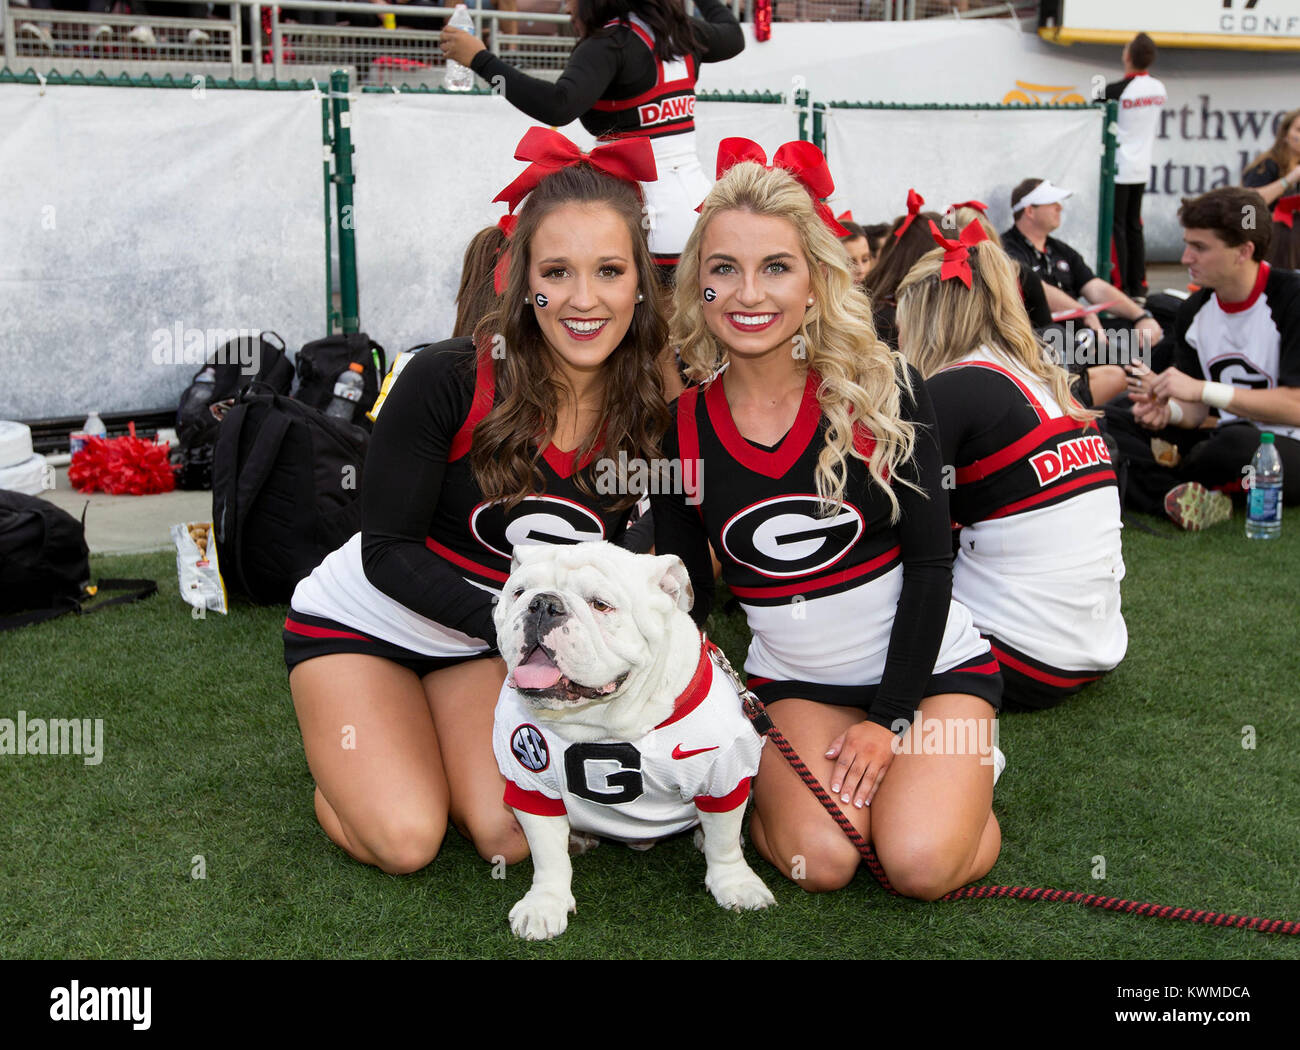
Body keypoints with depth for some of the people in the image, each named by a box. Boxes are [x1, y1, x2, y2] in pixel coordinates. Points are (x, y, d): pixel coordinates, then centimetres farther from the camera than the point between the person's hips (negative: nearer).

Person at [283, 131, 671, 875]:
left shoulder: (653, 410, -13)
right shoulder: (447, 382, -25)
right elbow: (388, 550, -19)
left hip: (479, 647, 4)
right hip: (363, 620, -3)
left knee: (513, 838, -13)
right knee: (405, 841, -17)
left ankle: (424, 740, 18)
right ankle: (345, 749, 17)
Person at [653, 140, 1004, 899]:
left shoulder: (884, 390, -12)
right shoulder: (682, 427, -7)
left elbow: (930, 560, -9)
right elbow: (688, 595, 3)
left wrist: (891, 719, -13)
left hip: (931, 664, -1)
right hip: (794, 680, 1)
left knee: (922, 865, -21)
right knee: (820, 860, -22)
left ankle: (962, 772, 13)